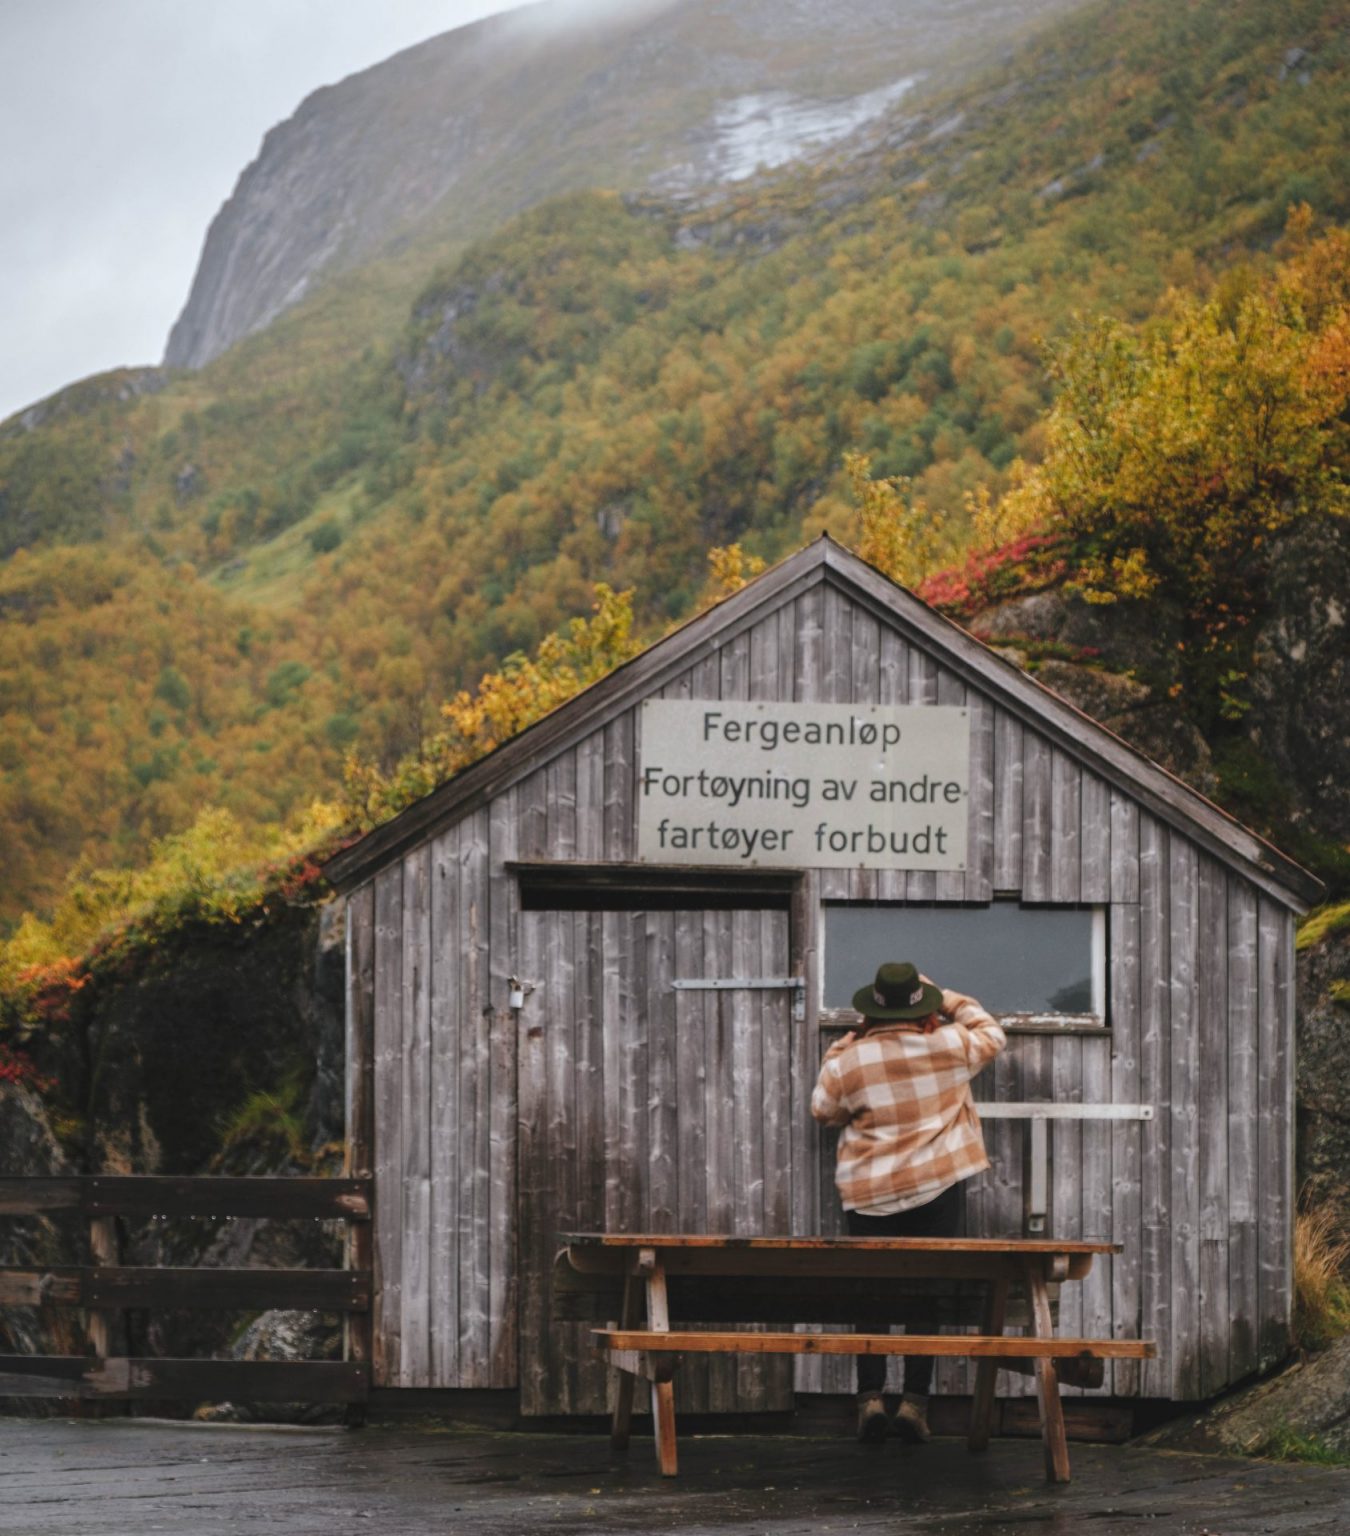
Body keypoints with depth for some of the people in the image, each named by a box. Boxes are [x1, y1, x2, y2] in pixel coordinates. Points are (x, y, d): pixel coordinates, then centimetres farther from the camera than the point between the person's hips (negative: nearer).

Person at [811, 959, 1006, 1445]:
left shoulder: (847, 1062, -8)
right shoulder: (947, 1046, -7)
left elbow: (824, 1110, 10)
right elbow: (992, 1036, 14)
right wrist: (948, 999, 20)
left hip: (869, 1195, 0)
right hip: (937, 1187, 0)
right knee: (924, 1295, 4)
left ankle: (870, 1397, -2)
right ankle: (915, 1400, -1)